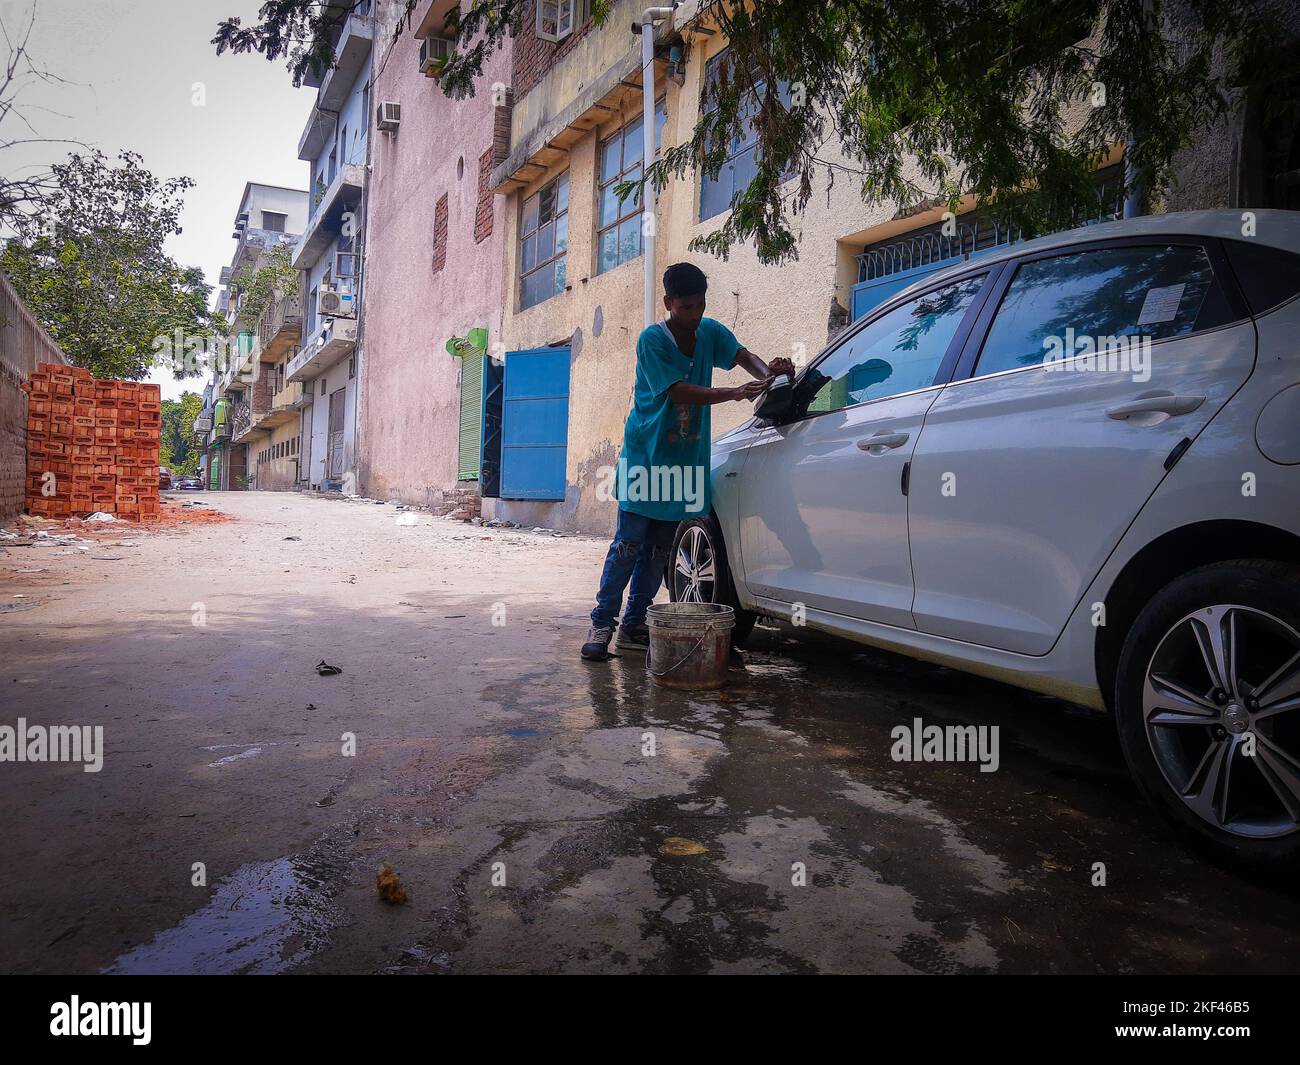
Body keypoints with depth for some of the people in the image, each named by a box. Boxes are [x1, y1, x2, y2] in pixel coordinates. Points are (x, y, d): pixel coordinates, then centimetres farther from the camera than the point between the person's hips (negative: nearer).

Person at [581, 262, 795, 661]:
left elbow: (742, 355, -1)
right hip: (646, 453, -5)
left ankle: (633, 625, 15)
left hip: (686, 459, 5)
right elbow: (679, 392, -19)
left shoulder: (710, 331, 7)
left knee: (660, 548, 7)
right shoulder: (652, 339, -11)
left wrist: (767, 370, -25)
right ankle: (602, 623, 1)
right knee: (629, 543, -8)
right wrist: (735, 393, -29)